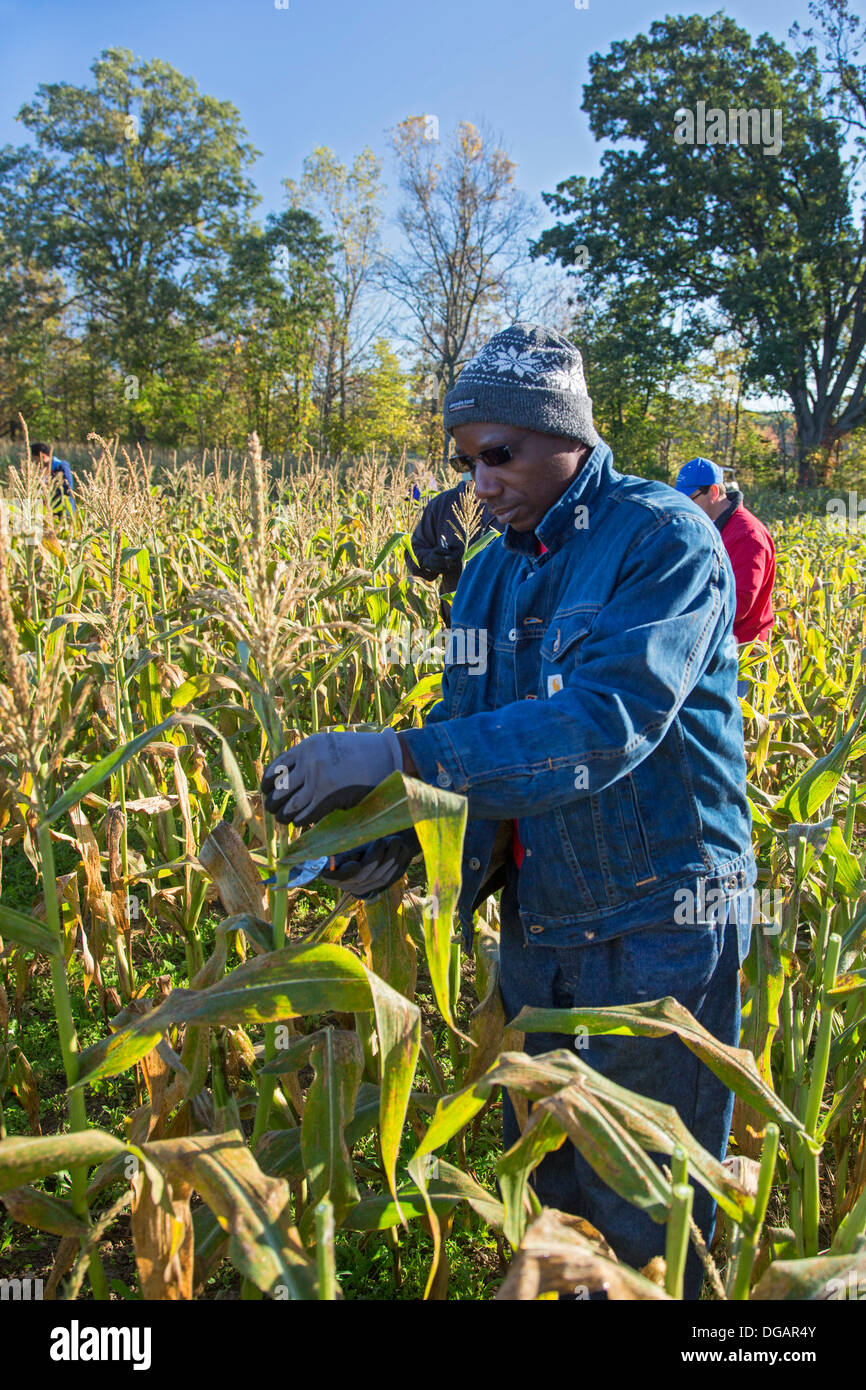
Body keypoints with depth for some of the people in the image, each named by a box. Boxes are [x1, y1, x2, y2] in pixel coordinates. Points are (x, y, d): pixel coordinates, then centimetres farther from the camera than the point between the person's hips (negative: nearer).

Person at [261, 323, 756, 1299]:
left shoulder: (666, 540, -16)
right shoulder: (490, 575, 7)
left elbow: (606, 720, -30)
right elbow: (468, 725, 6)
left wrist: (399, 756, -35)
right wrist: (402, 826, -15)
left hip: (660, 923, -6)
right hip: (540, 925, 7)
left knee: (641, 1212, 10)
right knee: (543, 1172, 22)